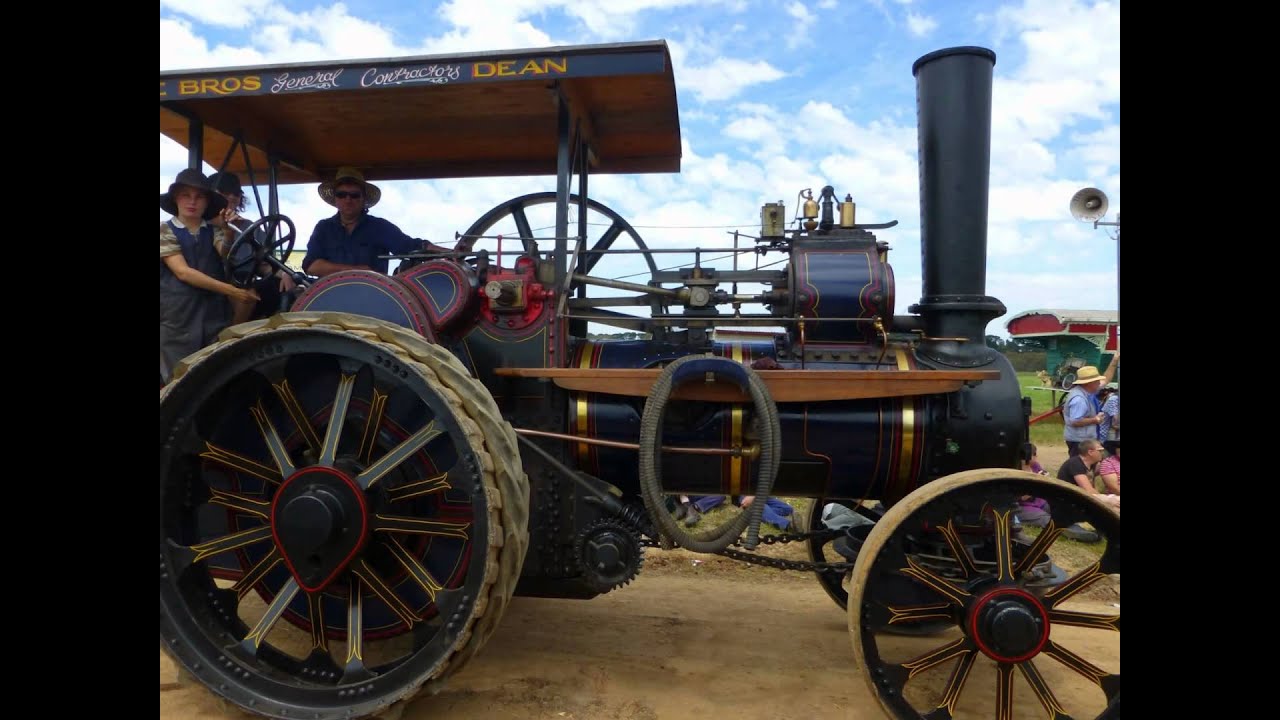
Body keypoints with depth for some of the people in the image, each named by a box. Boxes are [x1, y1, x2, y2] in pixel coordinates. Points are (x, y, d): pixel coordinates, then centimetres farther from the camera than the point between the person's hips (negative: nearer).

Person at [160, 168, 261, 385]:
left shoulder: (213, 229, 9)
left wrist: (228, 230, -32)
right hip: (178, 318, -3)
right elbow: (183, 272, -13)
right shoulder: (165, 230, 0)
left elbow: (225, 254, -11)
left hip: (214, 316, 3)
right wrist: (229, 290, -21)